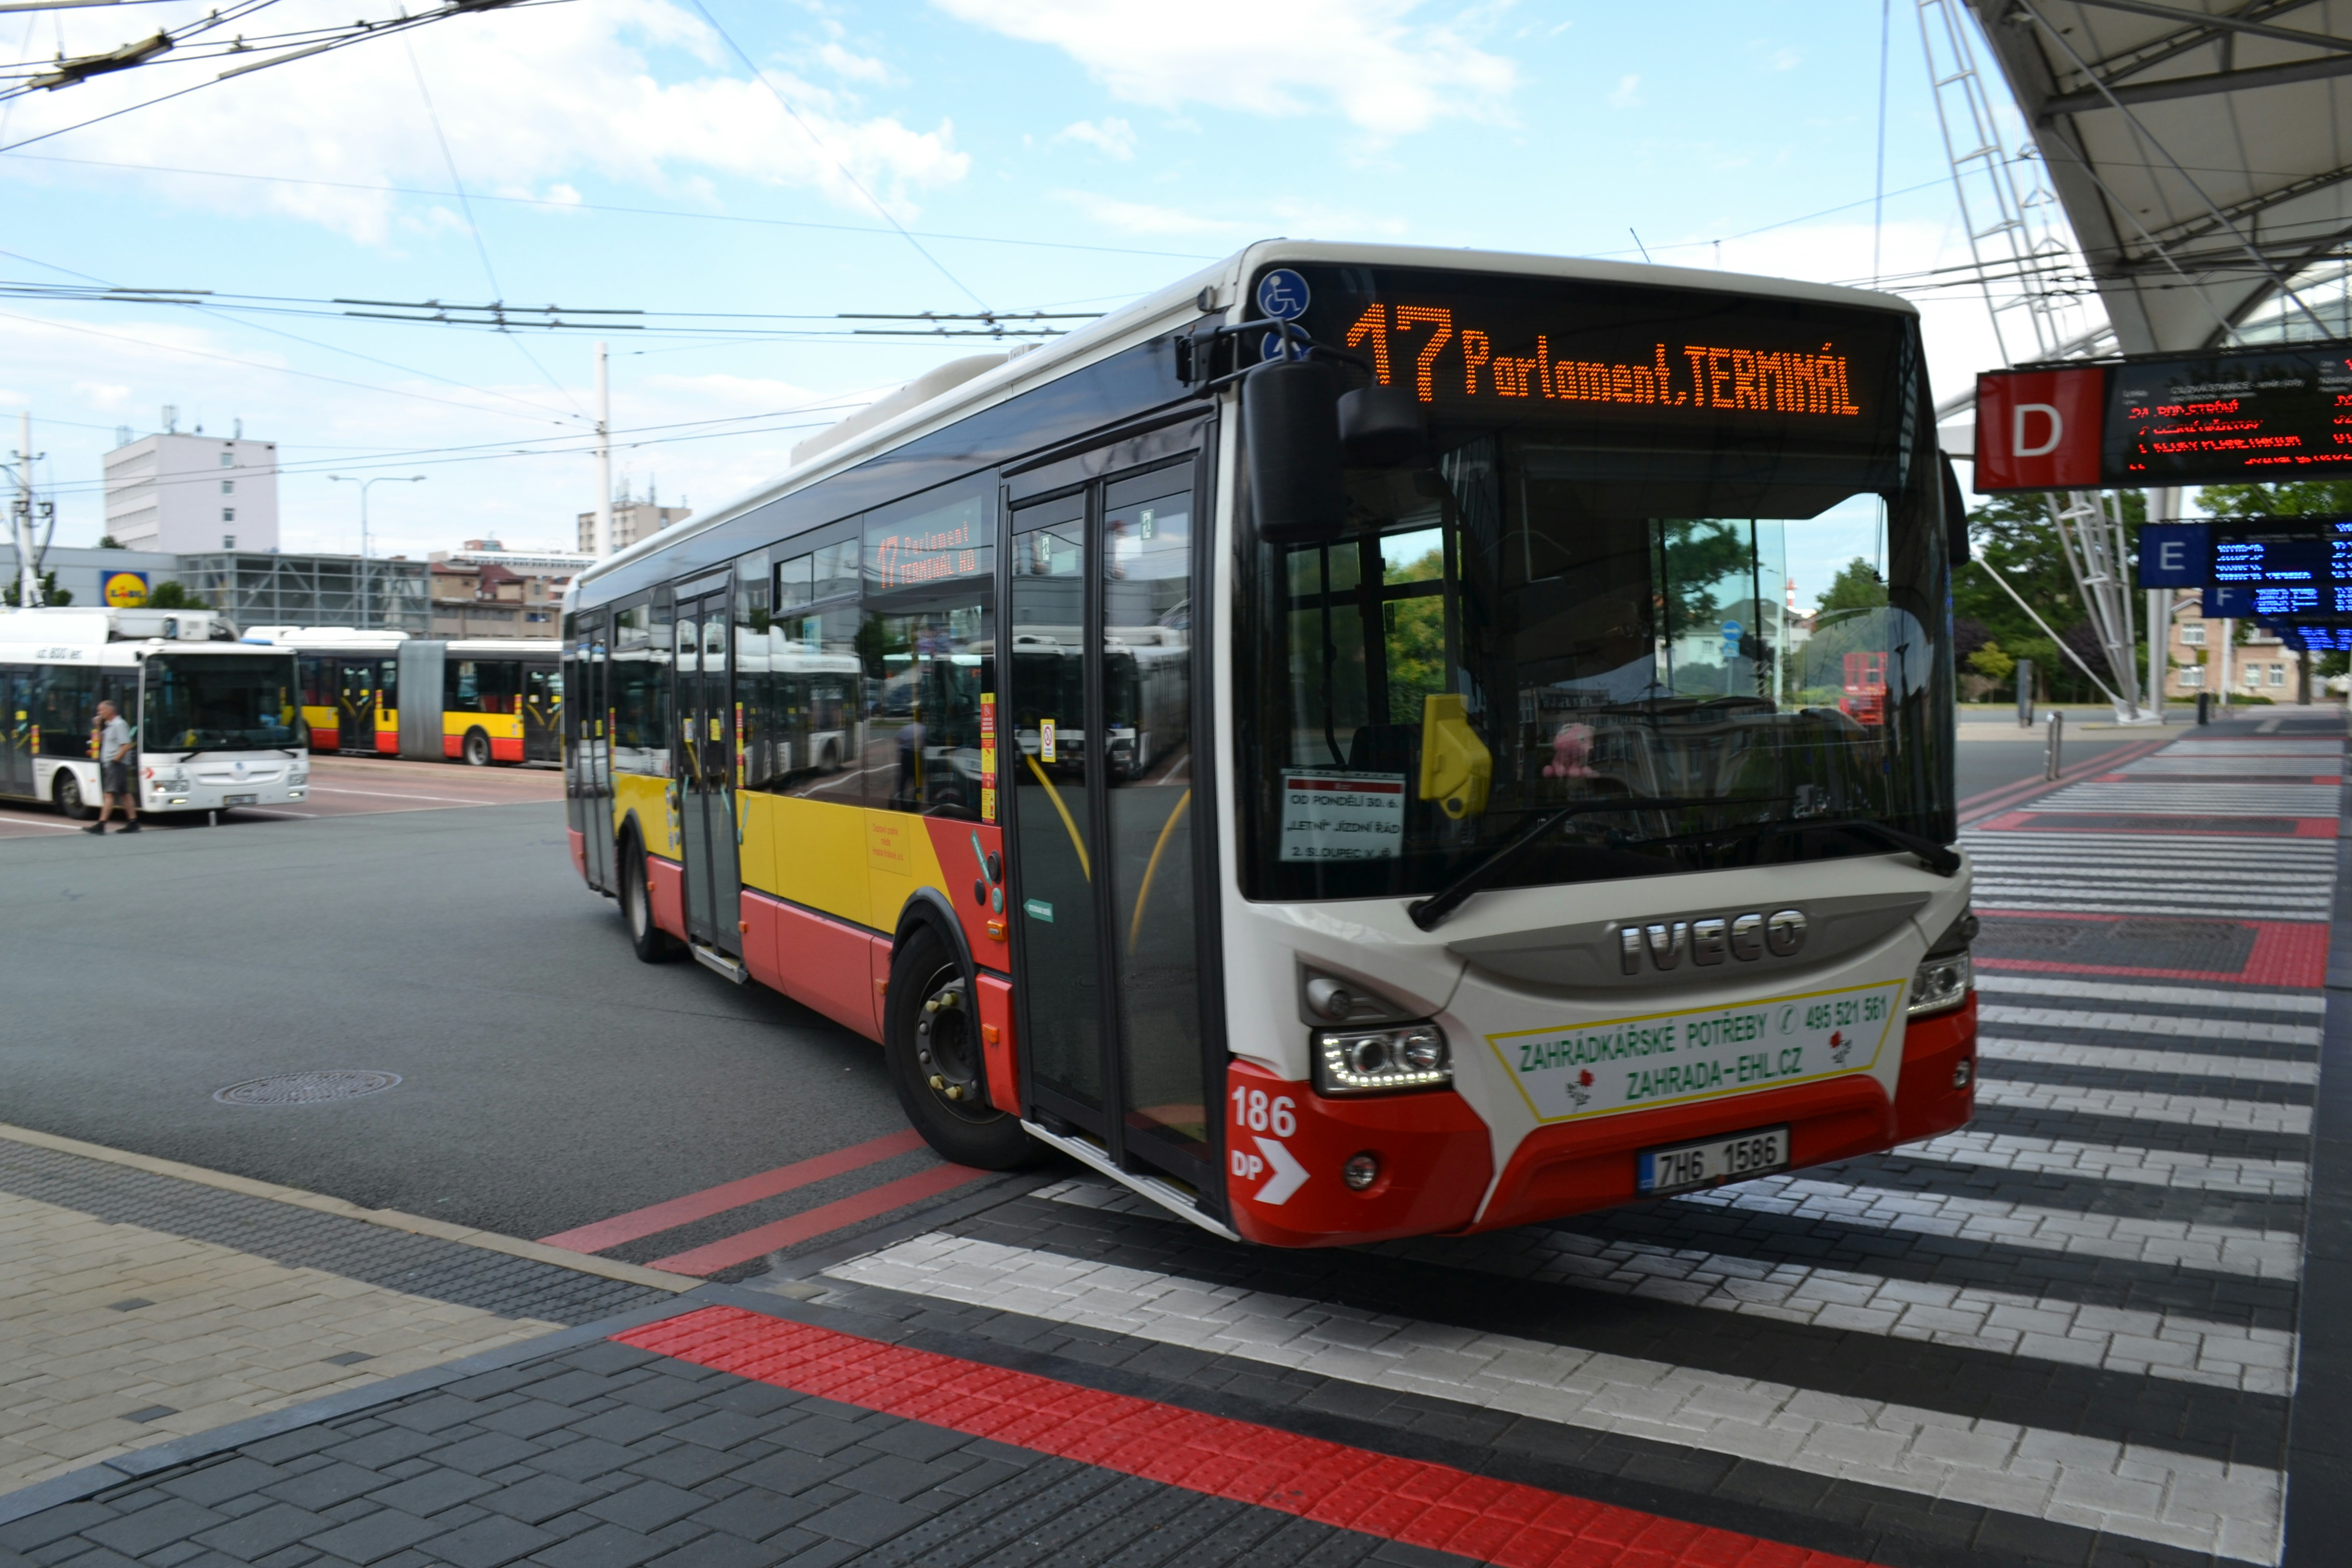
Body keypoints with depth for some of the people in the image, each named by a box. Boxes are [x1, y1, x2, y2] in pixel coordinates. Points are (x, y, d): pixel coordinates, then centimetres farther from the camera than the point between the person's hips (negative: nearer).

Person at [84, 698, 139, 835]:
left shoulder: (119, 725, -14)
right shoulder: (108, 725, 15)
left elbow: (126, 746, -20)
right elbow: (100, 740, 22)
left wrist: (115, 760, -19)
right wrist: (98, 726, 10)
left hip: (117, 764, -10)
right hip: (108, 765, 10)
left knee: (110, 794, -12)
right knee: (125, 794, 11)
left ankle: (101, 824, -15)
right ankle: (133, 822, 15)